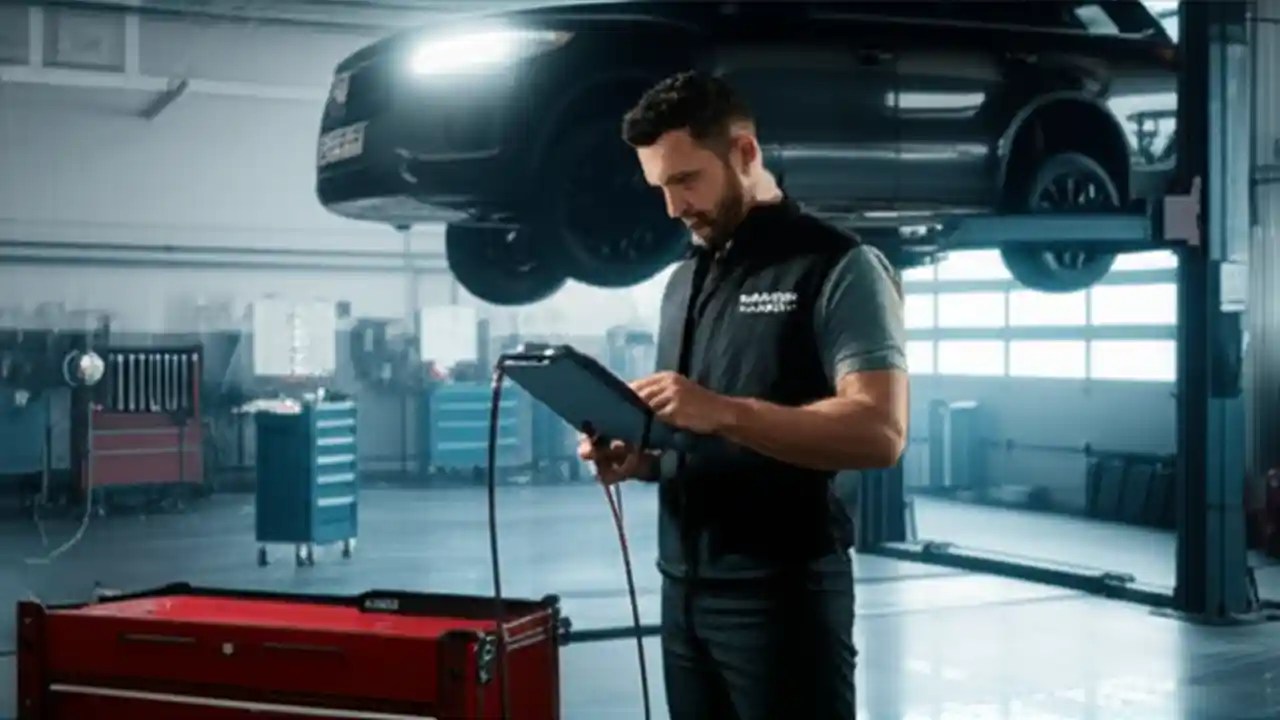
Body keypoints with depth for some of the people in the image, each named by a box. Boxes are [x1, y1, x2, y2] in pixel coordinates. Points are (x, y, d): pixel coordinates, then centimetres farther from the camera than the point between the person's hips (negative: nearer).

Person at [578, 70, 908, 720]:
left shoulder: (839, 268, -7)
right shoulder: (683, 281, 17)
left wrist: (722, 412, -25)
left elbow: (879, 431, -19)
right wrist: (638, 457, 0)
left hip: (783, 591, -7)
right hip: (685, 586, 7)